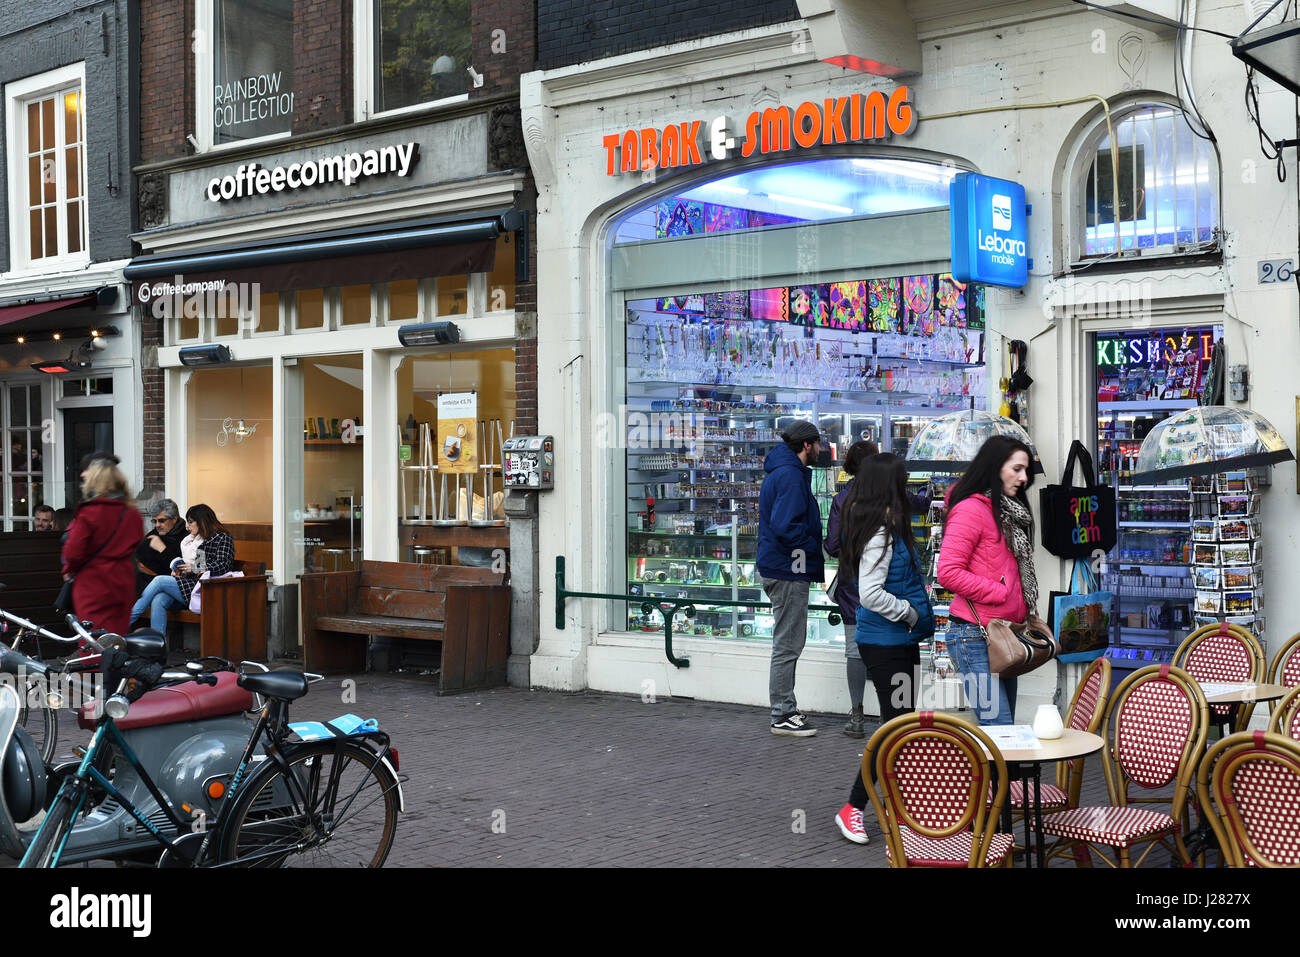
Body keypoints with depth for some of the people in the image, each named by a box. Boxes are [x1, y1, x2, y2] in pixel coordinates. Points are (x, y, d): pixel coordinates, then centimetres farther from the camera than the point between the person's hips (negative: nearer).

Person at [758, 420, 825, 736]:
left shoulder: (779, 471, 16)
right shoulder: (791, 475, -16)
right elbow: (785, 526, -26)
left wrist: (814, 546, 13)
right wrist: (815, 548, -14)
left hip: (778, 568, 11)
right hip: (789, 571, -11)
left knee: (789, 643, 16)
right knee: (788, 645, -4)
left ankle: (785, 710, 23)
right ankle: (783, 716, 2)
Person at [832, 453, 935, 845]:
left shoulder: (893, 529, 10)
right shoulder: (881, 534, -20)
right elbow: (871, 595, -26)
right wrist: (911, 613, -15)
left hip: (902, 641, 10)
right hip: (884, 643, -10)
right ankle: (853, 808, 4)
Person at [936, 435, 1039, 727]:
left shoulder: (1008, 512, 19)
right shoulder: (970, 509, -10)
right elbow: (948, 572, -18)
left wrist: (1026, 610, 10)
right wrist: (1000, 593, -14)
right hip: (975, 636, -9)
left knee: (1005, 725, 10)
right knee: (997, 727, -13)